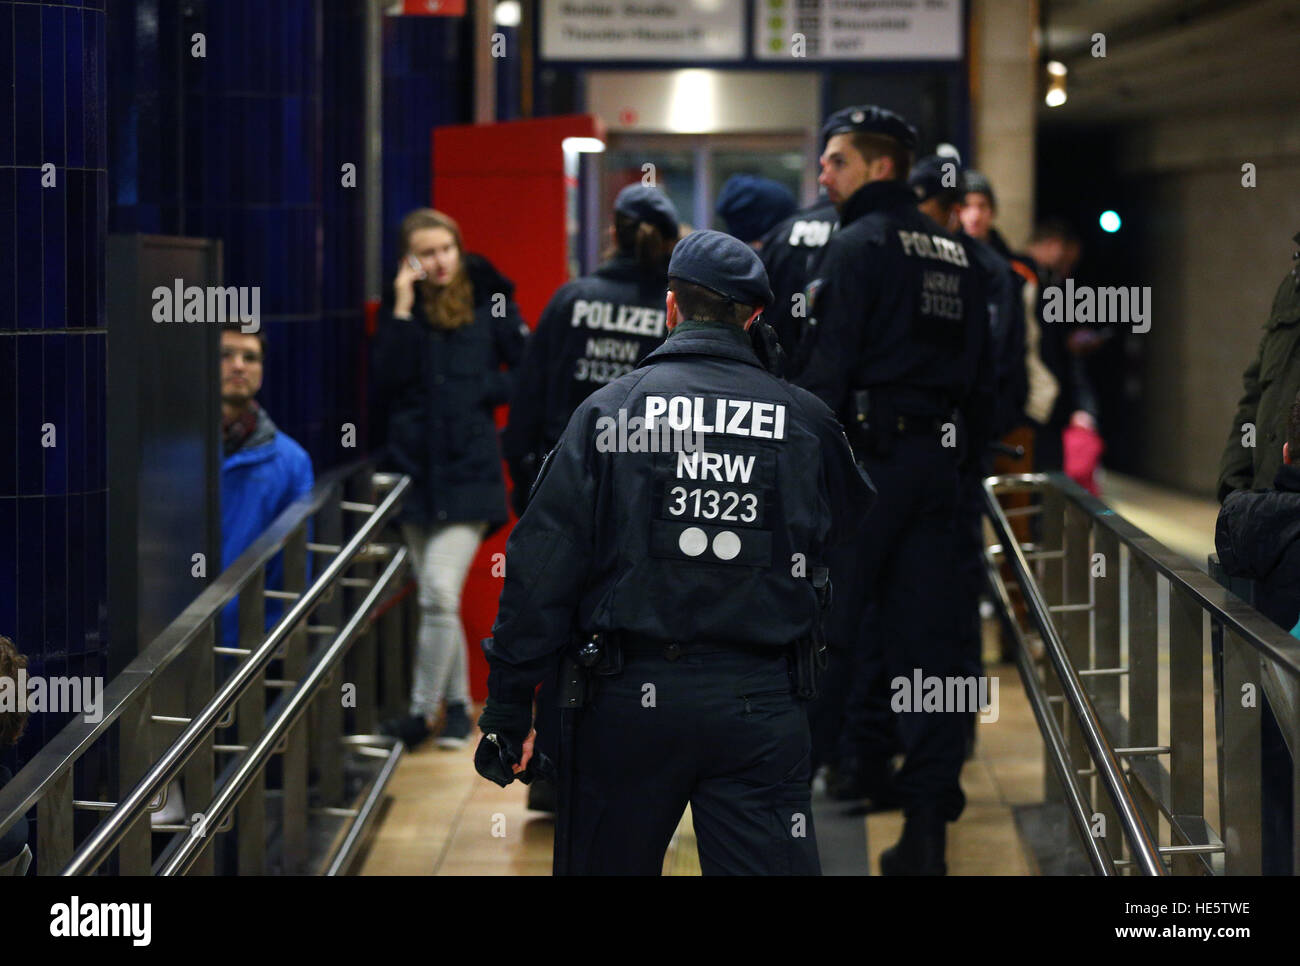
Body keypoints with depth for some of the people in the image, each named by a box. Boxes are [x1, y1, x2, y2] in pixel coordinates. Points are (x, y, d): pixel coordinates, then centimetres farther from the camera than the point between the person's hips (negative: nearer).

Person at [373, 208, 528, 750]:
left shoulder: (489, 302, 1)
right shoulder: (398, 309, 7)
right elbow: (387, 384, -7)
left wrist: (481, 391, -7)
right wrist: (403, 310, -10)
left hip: (468, 472, -3)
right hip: (414, 467, 3)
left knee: (440, 592, -14)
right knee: (436, 597, 9)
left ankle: (422, 711, -4)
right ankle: (458, 706, 21)